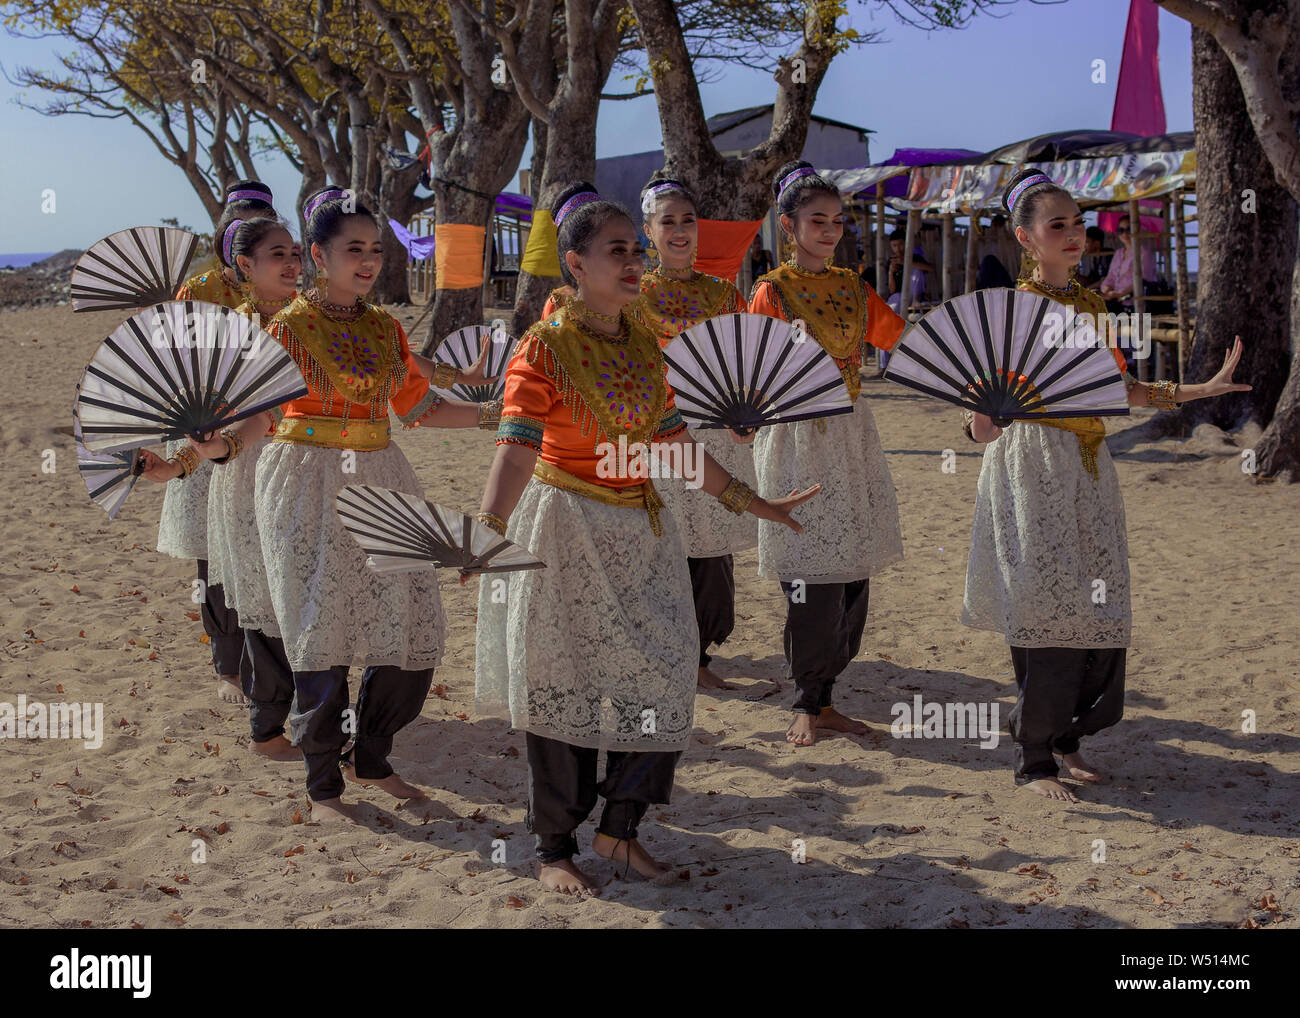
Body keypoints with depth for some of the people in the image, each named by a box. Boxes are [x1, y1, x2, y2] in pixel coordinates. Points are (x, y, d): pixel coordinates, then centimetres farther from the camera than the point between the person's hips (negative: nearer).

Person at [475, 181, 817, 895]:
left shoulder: (643, 344, 6)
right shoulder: (544, 348, -14)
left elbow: (673, 441, 14)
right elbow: (517, 447, -26)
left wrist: (752, 503, 20)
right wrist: (487, 534, -41)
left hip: (642, 529, 6)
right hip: (566, 530, -6)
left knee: (662, 678, 3)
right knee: (562, 687, 2)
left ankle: (619, 828, 20)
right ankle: (554, 849, 16)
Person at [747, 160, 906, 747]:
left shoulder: (852, 287, 13)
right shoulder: (773, 291, -2)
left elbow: (903, 337, 11)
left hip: (851, 435, 5)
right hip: (797, 439, -5)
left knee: (851, 576, 4)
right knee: (812, 578, -7)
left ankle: (823, 698, 15)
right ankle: (807, 705, 6)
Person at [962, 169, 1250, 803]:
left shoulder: (1089, 304, 12)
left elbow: (1110, 388, 17)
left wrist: (1200, 391, 15)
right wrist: (981, 417, -36)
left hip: (1089, 465, 7)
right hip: (1033, 460, -7)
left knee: (1097, 610, 6)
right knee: (1045, 607, -8)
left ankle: (1067, 738, 19)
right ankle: (1034, 758, 1)